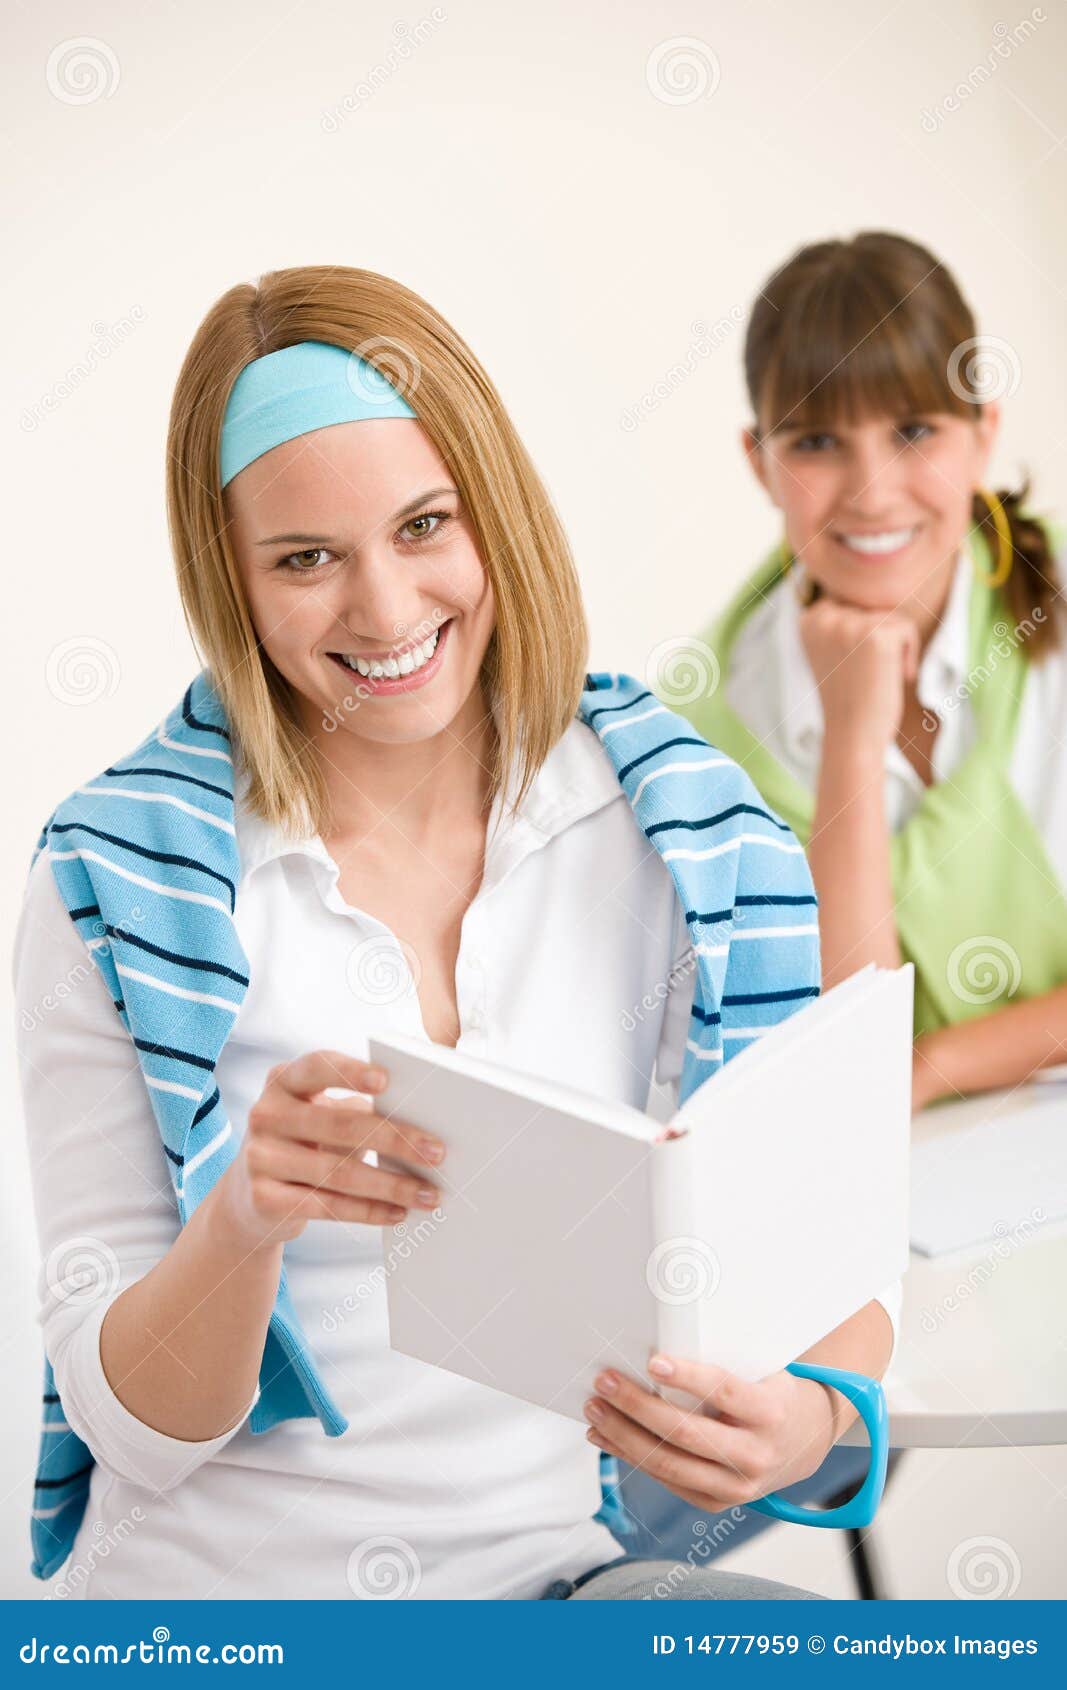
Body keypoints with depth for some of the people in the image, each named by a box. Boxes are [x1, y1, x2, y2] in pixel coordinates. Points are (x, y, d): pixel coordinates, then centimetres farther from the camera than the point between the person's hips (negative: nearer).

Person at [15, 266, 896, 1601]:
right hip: (207, 1576, -2)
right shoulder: (118, 878, -6)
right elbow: (130, 1429, -6)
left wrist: (812, 1411, -19)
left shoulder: (676, 832, -1)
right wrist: (247, 1219, -26)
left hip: (554, 1565, 3)